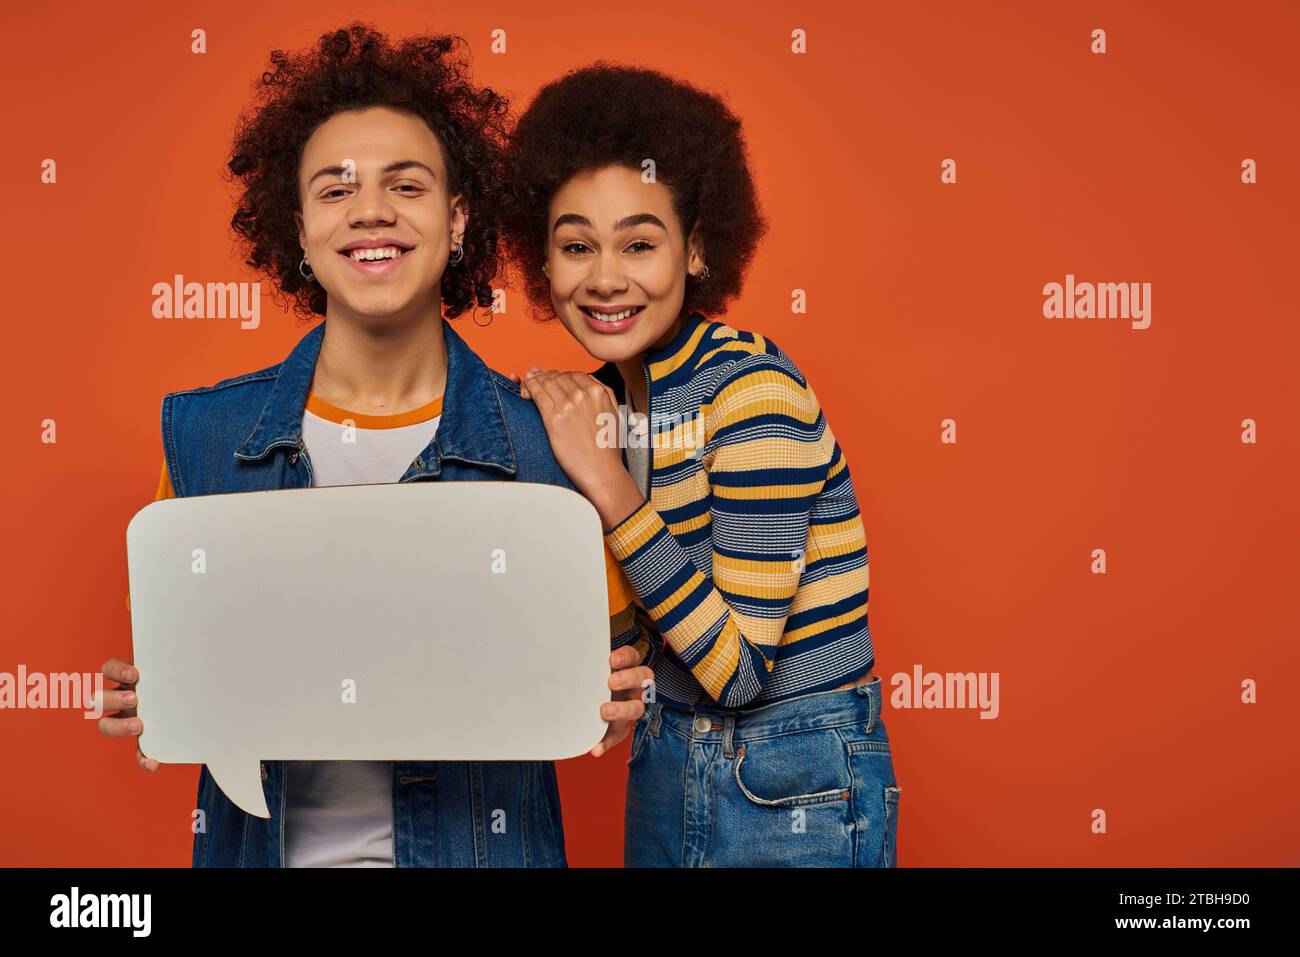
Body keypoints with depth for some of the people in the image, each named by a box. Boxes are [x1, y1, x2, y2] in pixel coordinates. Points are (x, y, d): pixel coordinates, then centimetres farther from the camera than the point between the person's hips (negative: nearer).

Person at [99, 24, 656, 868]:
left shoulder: (548, 442, -11)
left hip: (475, 843, -1)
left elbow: (612, 642, 1)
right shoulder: (202, 433, -5)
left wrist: (611, 698, -19)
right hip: (263, 842, 2)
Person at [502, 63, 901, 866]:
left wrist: (605, 482, -26)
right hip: (666, 768, 7)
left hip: (797, 796, -7)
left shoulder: (754, 390, -22)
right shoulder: (612, 396, 0)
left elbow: (739, 668, -25)